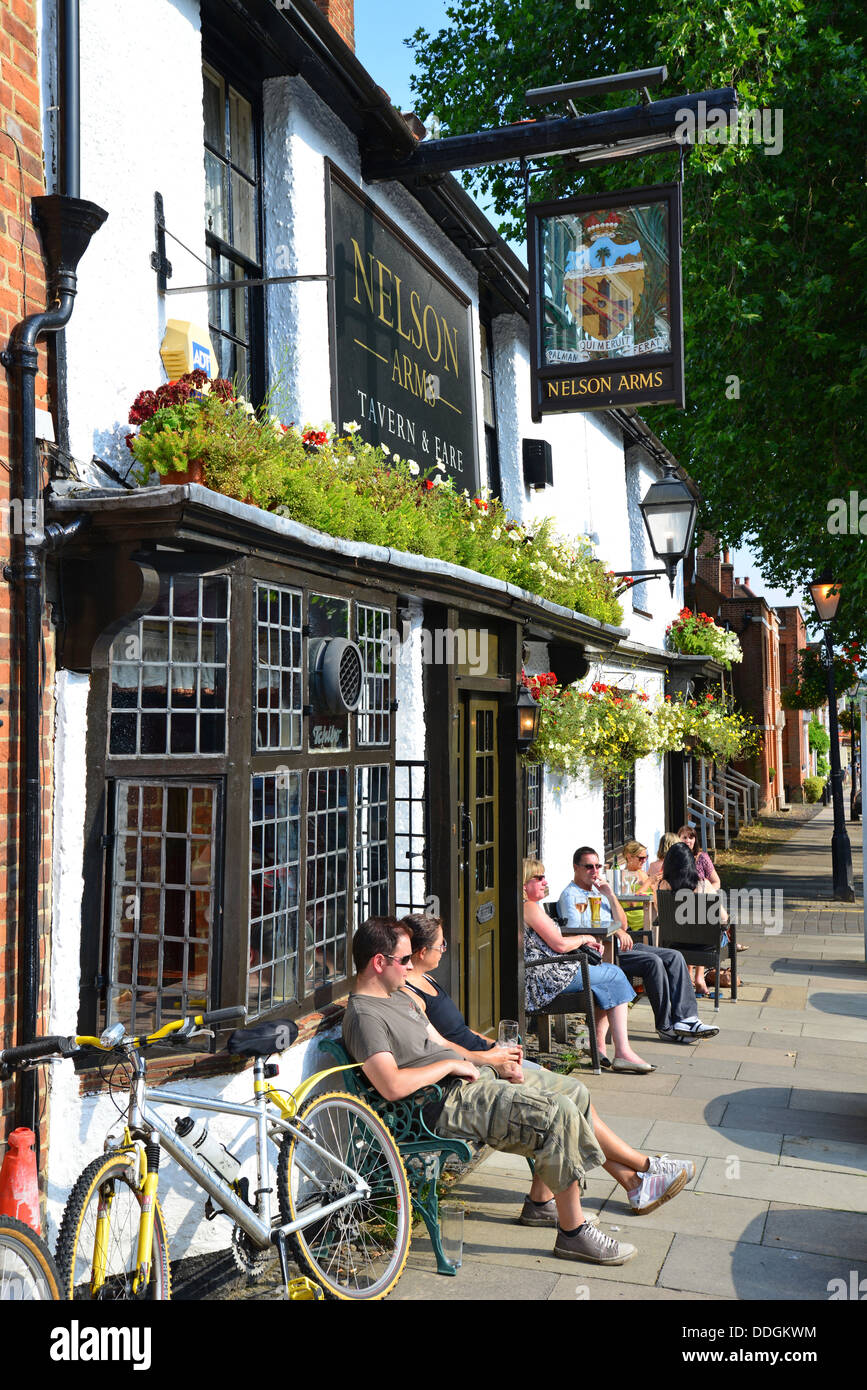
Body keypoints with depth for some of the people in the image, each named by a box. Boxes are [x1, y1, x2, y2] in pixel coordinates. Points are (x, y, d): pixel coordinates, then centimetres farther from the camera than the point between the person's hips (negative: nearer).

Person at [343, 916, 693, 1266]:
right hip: (447, 1105, -11)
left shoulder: (398, 997, 16)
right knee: (559, 1113, -21)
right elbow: (393, 1086, -30)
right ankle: (572, 1232, -9)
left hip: (470, 1077, 11)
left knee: (572, 1092, 10)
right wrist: (452, 1065, -17)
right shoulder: (364, 1016, -17)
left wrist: (496, 1064, 8)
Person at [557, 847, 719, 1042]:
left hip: (620, 946, 9)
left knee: (674, 957, -8)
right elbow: (575, 928, -18)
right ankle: (666, 1026, -19)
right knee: (653, 961, -27)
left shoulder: (598, 890, 24)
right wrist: (615, 931, -20)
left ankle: (685, 1018, -17)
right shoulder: (570, 895, -1)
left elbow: (622, 924, 16)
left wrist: (610, 895, 4)